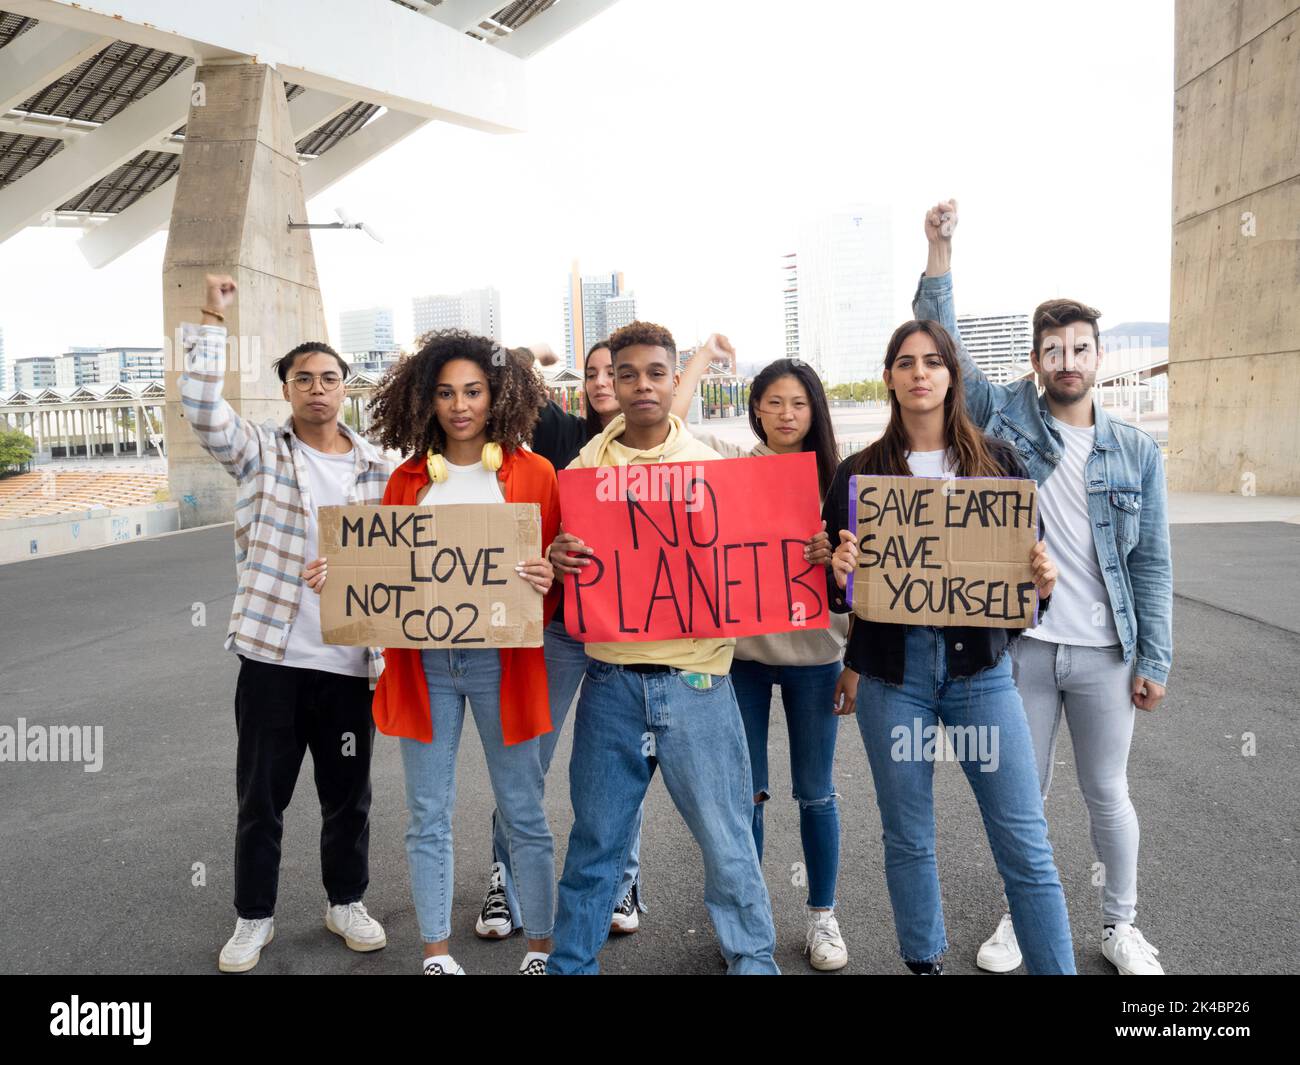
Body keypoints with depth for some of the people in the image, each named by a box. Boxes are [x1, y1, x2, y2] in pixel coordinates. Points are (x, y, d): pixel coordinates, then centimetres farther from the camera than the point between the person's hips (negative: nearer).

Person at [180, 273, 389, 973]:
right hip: (271, 655, -1)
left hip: (351, 661, 2)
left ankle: (346, 902, 33)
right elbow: (200, 407, -14)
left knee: (349, 794, 14)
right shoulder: (259, 453, 2)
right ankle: (253, 917, 28)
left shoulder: (378, 468, 6)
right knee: (260, 796, 10)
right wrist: (213, 322, -15)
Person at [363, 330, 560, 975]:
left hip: (501, 660, -2)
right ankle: (436, 951, 27)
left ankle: (539, 947, 25)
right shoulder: (407, 479, 9)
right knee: (428, 816, 11)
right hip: (423, 661, 3)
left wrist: (543, 582, -21)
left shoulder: (533, 474, 1)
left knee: (522, 813, 7)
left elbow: (555, 566, 1)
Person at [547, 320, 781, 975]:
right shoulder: (585, 468, 5)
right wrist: (557, 558, -14)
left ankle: (752, 957, 29)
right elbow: (566, 563, 10)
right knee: (595, 840, 12)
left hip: (695, 679, -1)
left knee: (726, 836, 8)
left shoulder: (710, 465, 3)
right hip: (611, 680, 1)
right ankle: (571, 962, 31)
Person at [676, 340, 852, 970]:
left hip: (813, 654, 0)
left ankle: (822, 916, 28)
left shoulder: (831, 477, 2)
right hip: (740, 651, 0)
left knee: (815, 793, 10)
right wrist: (706, 355, 0)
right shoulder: (729, 462, 2)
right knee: (745, 792, 10)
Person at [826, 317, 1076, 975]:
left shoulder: (996, 461, 6)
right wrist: (839, 573, -17)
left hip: (978, 663, 0)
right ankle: (924, 962, 32)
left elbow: (1029, 559, 9)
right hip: (893, 669, 0)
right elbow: (835, 587, 5)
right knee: (907, 839, 12)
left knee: (1025, 844, 1)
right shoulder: (860, 472, 5)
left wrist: (1042, 580, -13)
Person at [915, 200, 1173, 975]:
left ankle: (1122, 926, 34)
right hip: (1018, 645, 0)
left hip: (1105, 652, 1)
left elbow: (1152, 563, 2)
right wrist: (941, 250, -18)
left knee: (1108, 794, 14)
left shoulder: (1138, 452, 1)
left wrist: (1155, 660, 0)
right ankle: (1021, 918, 33)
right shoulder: (1007, 417, -1)